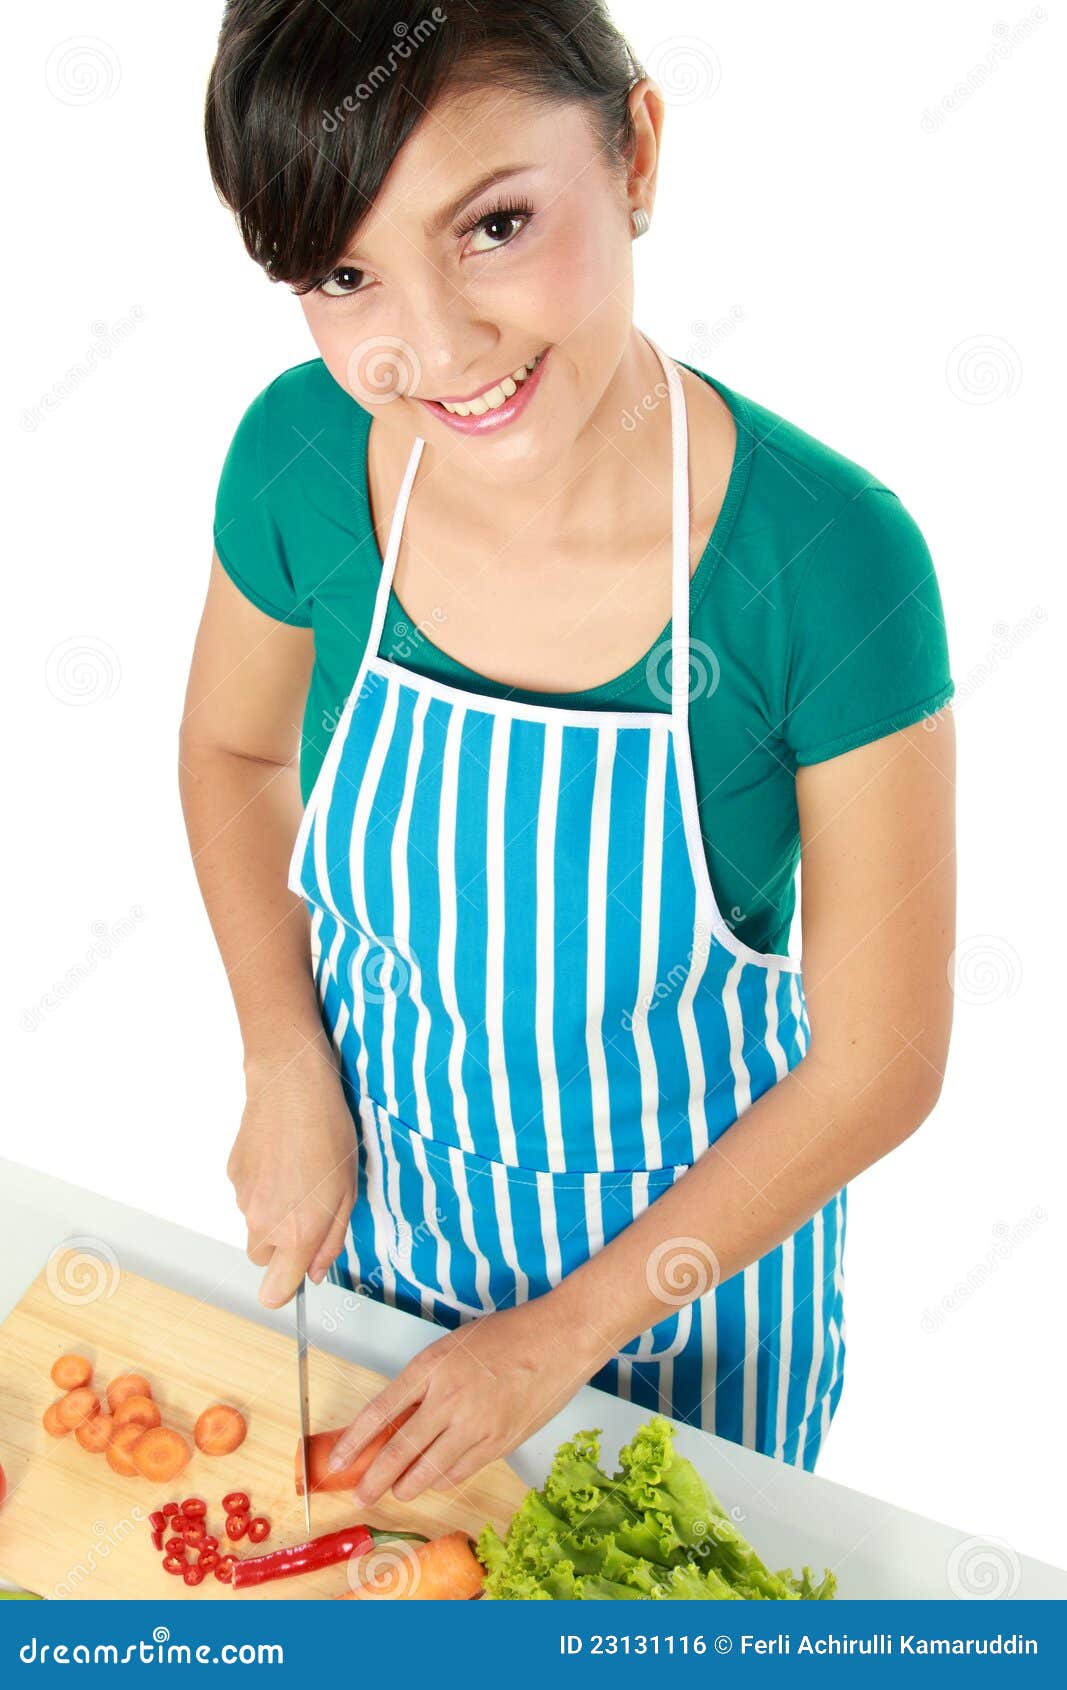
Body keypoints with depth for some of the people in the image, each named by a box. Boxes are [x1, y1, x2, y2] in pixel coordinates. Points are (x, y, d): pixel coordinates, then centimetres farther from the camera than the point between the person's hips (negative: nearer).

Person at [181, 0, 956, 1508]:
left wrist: (567, 1331, -14)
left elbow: (879, 1062, -20)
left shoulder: (835, 564, -31)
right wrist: (287, 1076, -9)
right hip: (376, 1172, 3)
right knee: (376, 1549, 31)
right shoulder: (303, 456, -21)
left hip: (690, 1224, -2)